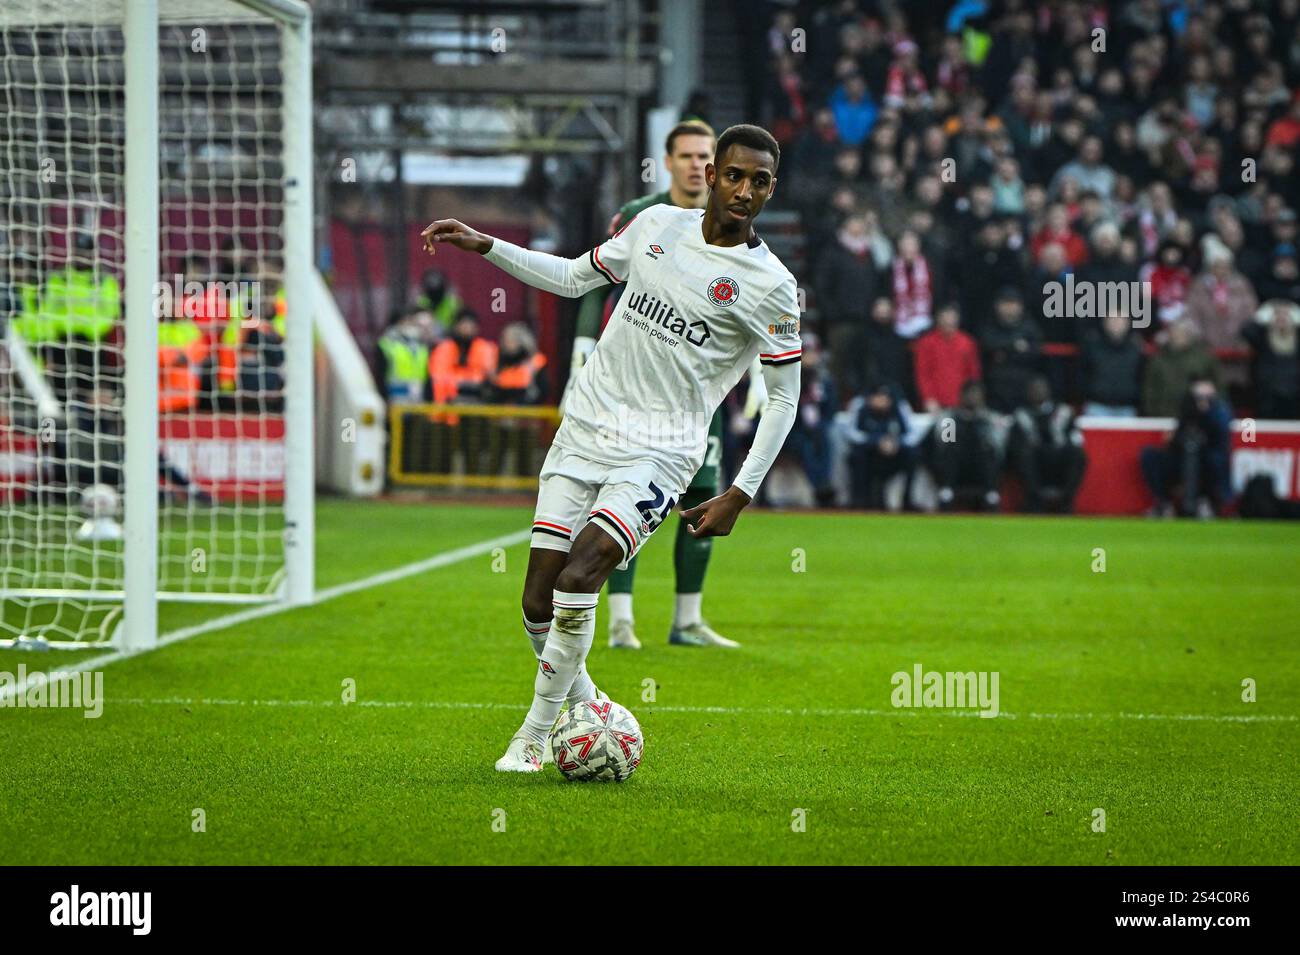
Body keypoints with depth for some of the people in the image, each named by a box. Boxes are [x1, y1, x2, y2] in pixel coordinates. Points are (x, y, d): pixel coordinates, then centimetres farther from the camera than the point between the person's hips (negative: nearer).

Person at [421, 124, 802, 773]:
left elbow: (784, 396, 0)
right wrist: (484, 246, 12)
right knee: (538, 604, -3)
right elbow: (574, 277, 21)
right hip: (584, 429, 4)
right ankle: (585, 709, 22)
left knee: (579, 575, -24)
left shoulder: (771, 286, -6)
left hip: (658, 452, -4)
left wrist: (740, 495, -7)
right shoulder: (658, 224, 7)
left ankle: (537, 731, -9)